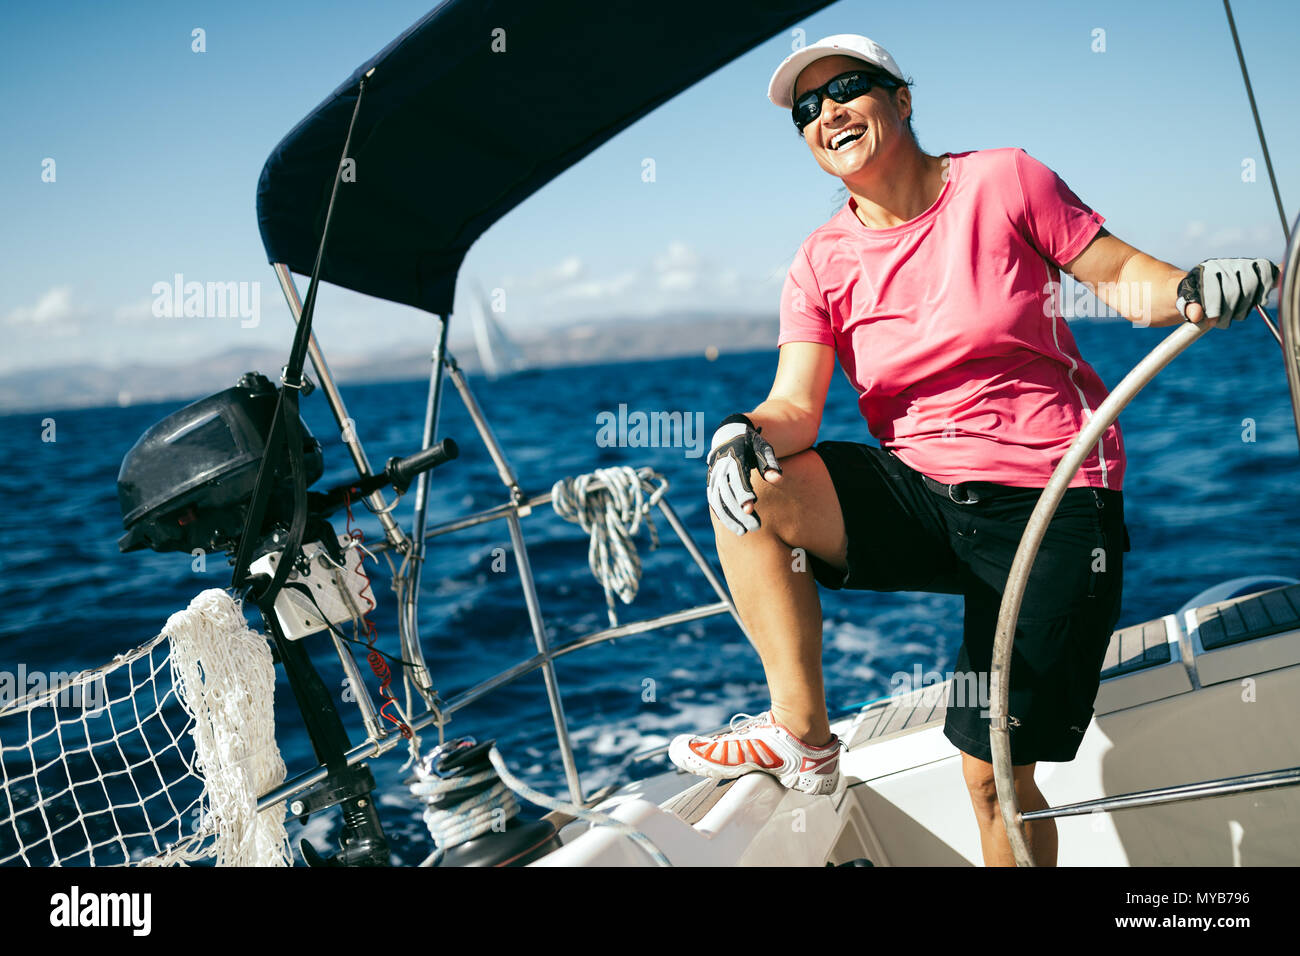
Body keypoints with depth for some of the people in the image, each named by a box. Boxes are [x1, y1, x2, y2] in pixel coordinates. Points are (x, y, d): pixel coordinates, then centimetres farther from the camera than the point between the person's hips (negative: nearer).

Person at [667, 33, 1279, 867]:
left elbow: (1121, 275, 0)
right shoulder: (823, 265, 4)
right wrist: (748, 435, -30)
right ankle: (804, 739, -11)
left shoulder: (1002, 182, -4)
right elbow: (797, 405, -6)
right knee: (748, 491, -22)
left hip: (1050, 501, -3)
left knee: (996, 774, -3)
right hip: (921, 492, 4)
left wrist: (1194, 290, -23)